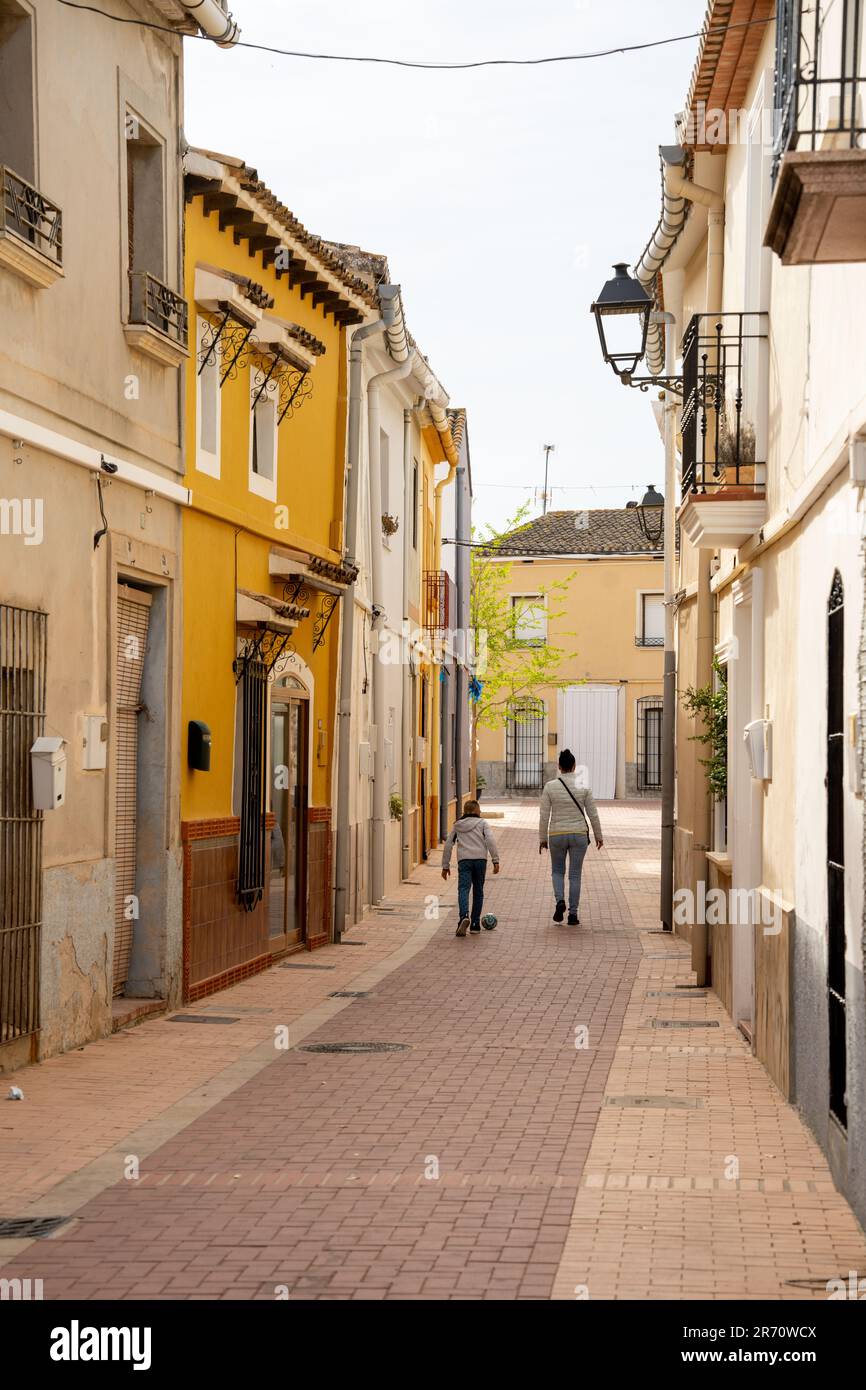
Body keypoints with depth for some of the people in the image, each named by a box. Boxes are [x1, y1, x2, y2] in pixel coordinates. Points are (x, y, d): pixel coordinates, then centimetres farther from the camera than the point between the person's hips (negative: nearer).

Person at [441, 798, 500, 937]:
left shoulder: (457, 826, 19)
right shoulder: (482, 823, 11)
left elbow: (448, 845, 18)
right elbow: (490, 840, -4)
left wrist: (445, 866, 23)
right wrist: (496, 860, -5)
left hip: (464, 860, 1)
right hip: (480, 859, 0)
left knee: (463, 889, -10)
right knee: (478, 891, 11)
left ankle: (464, 916, -36)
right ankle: (475, 923, 13)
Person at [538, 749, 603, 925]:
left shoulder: (550, 786, -6)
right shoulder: (583, 786, -5)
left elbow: (544, 815, -4)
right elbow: (592, 813, -1)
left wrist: (543, 838, 6)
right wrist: (598, 836, 11)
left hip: (557, 835, 0)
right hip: (579, 835, 0)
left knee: (557, 871, 19)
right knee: (575, 875, 9)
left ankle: (560, 901, -5)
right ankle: (573, 914, 8)